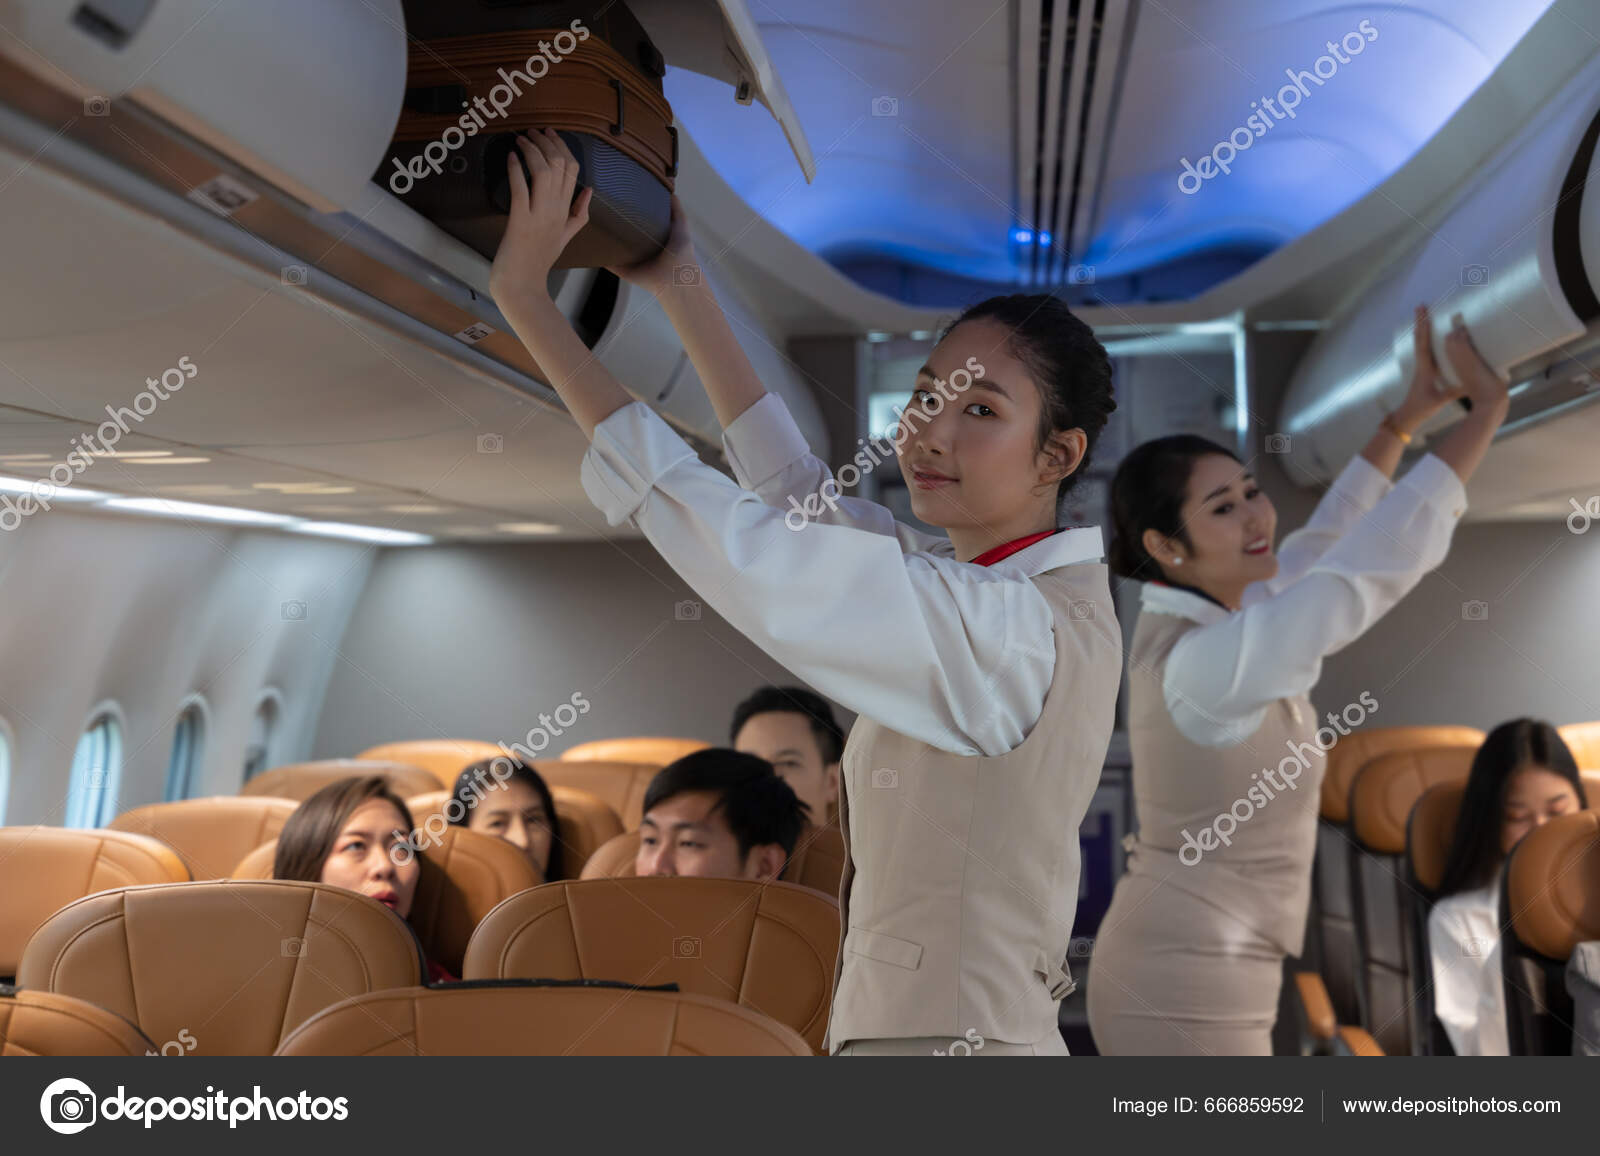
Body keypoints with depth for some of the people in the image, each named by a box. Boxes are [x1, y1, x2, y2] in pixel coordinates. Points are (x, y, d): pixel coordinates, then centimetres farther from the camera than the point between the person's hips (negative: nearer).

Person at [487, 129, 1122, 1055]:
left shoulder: (1011, 628, -18)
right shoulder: (1000, 601, 9)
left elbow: (742, 547, -22)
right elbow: (804, 507, 14)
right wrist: (681, 284, 14)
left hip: (950, 1030, -9)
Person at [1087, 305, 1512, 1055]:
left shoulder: (1183, 624, 2)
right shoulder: (1211, 660, -25)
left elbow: (1321, 547, 14)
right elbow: (1370, 566, -26)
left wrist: (1406, 416, 13)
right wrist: (1488, 408, -19)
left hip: (1168, 974, 9)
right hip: (1187, 999, -9)